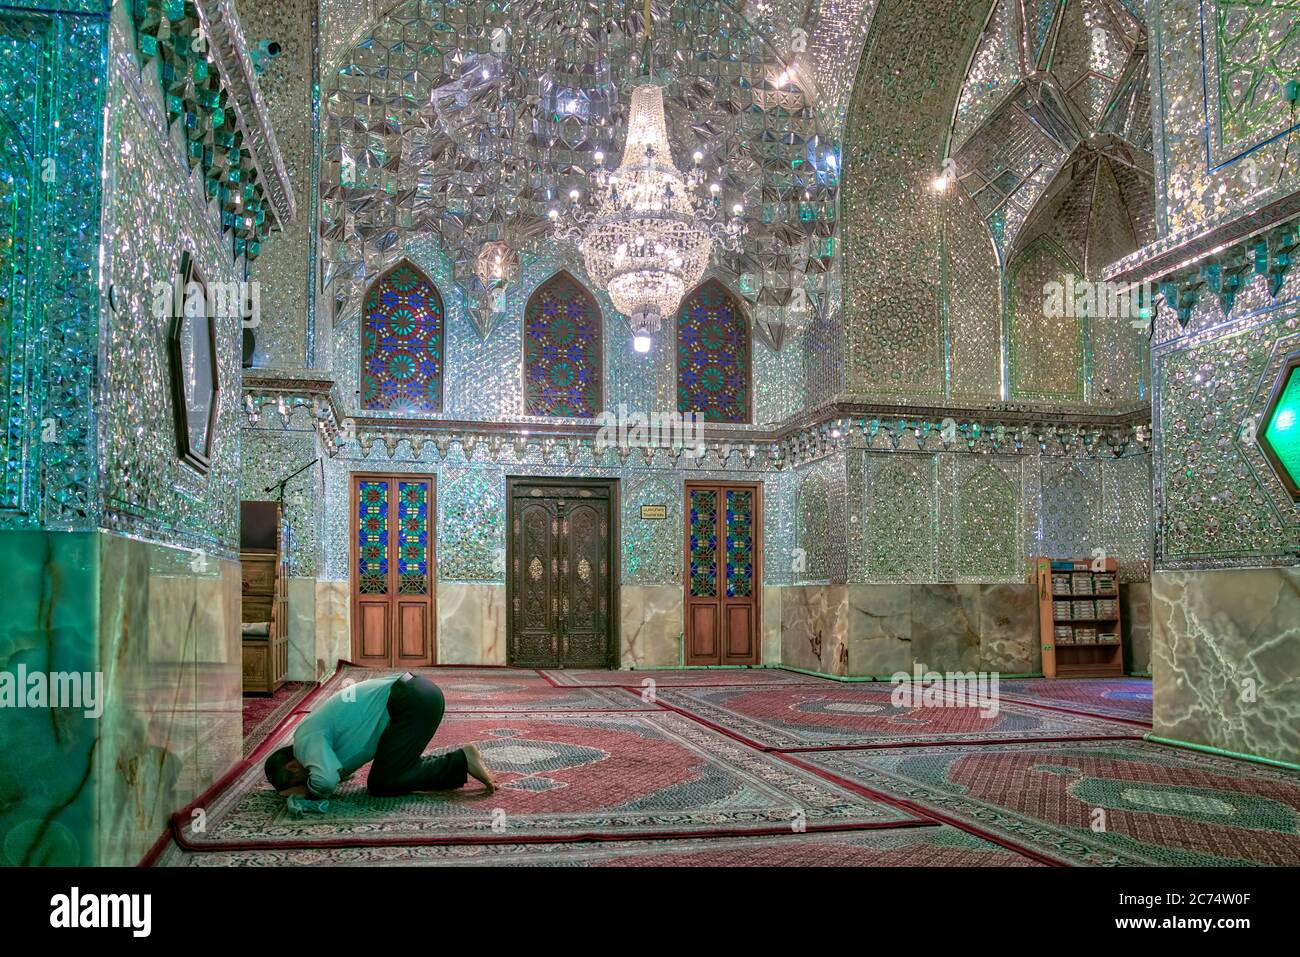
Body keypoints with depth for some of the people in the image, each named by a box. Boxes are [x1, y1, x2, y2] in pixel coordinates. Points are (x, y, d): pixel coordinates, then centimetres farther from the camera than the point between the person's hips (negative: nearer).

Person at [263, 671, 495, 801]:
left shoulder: (307, 740, -7)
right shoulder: (311, 729, 23)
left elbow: (326, 779, -27)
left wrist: (308, 791, -4)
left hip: (413, 701, -10)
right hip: (420, 691, 10)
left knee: (383, 785, -5)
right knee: (394, 769, 17)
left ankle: (461, 762, -4)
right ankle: (461, 761, 12)